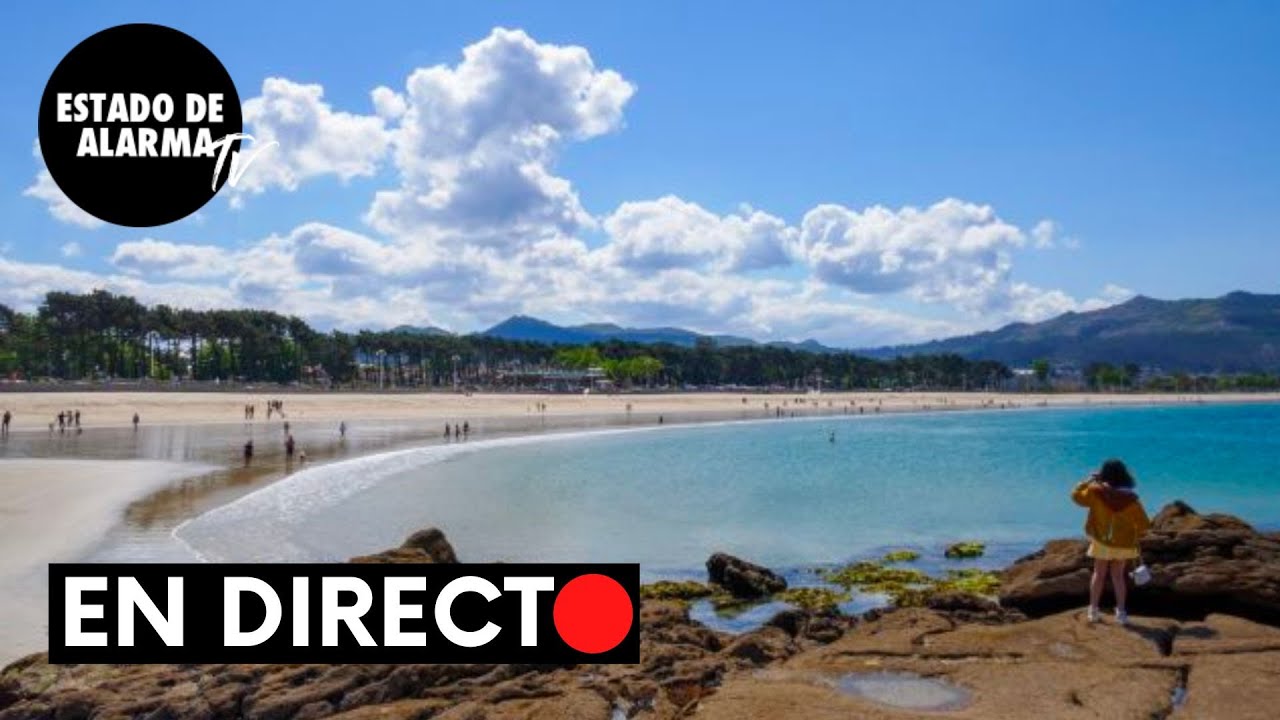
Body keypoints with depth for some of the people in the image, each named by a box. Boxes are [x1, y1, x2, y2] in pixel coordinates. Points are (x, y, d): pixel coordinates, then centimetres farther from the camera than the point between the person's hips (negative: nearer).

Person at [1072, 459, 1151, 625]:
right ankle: (1121, 612, 13)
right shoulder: (1131, 499, -16)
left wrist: (1089, 480, 7)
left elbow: (1077, 495, -1)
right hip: (1124, 543, 0)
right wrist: (1137, 536, 12)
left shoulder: (1096, 492, -19)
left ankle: (1093, 610, 15)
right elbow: (1144, 524, -9)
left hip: (1102, 541, 0)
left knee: (1099, 574, 14)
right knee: (1118, 576, 14)